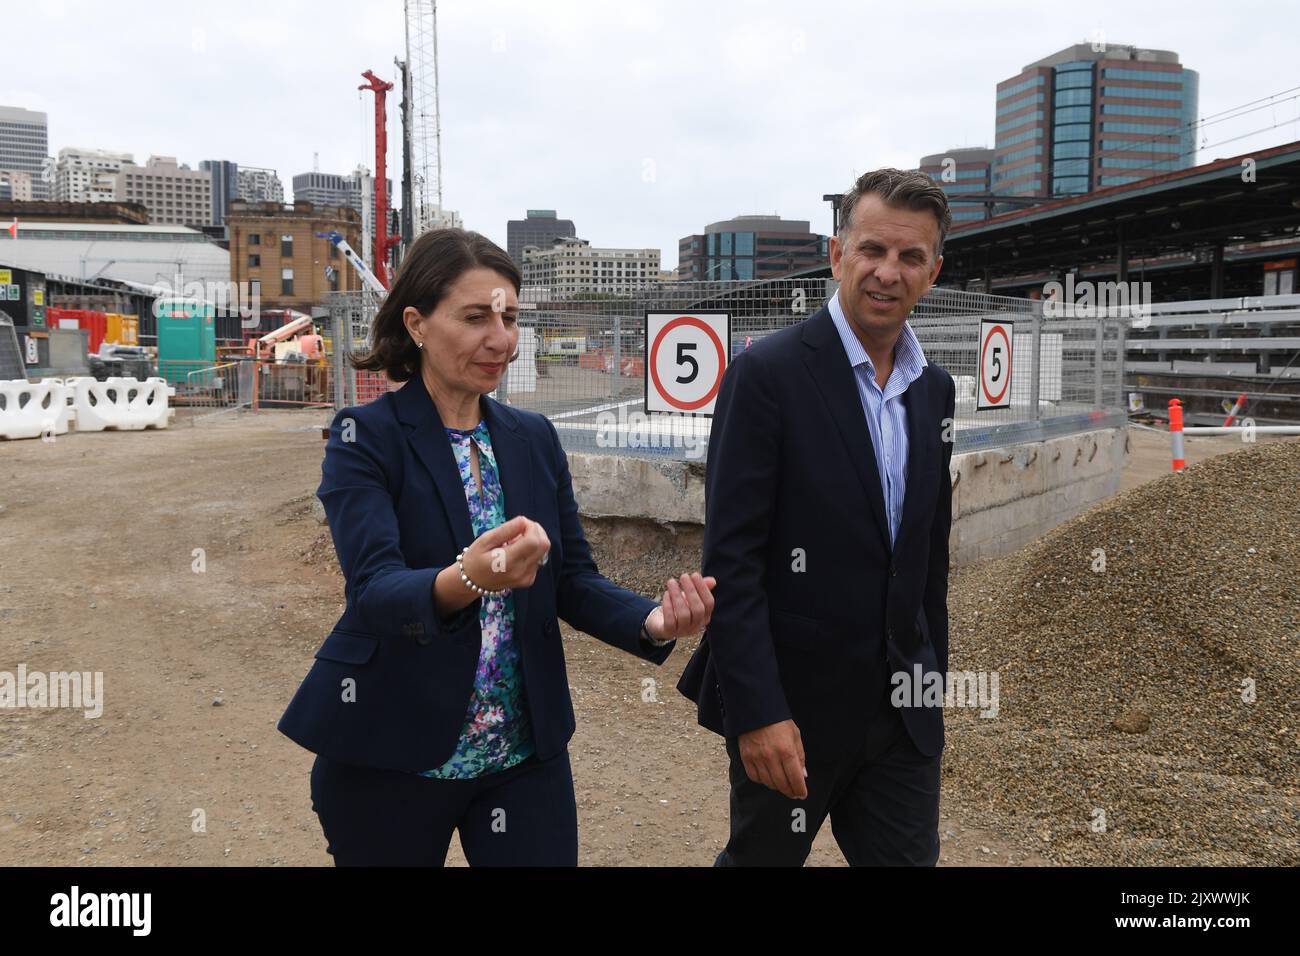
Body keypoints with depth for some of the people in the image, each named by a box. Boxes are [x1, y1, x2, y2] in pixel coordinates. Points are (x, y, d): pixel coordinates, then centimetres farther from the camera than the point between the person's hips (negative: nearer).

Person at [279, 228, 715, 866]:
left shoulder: (535, 439, 4)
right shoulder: (365, 438, -11)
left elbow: (572, 580, 3)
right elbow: (374, 591, -24)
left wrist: (652, 621, -17)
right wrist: (464, 581, -45)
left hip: (527, 752, 4)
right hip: (390, 758, -3)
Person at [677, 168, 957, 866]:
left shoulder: (934, 388, 6)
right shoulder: (768, 372, -14)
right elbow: (731, 558, -17)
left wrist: (932, 679, 15)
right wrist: (757, 712, -20)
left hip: (903, 710, 5)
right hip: (792, 709, -5)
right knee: (760, 855, 15)